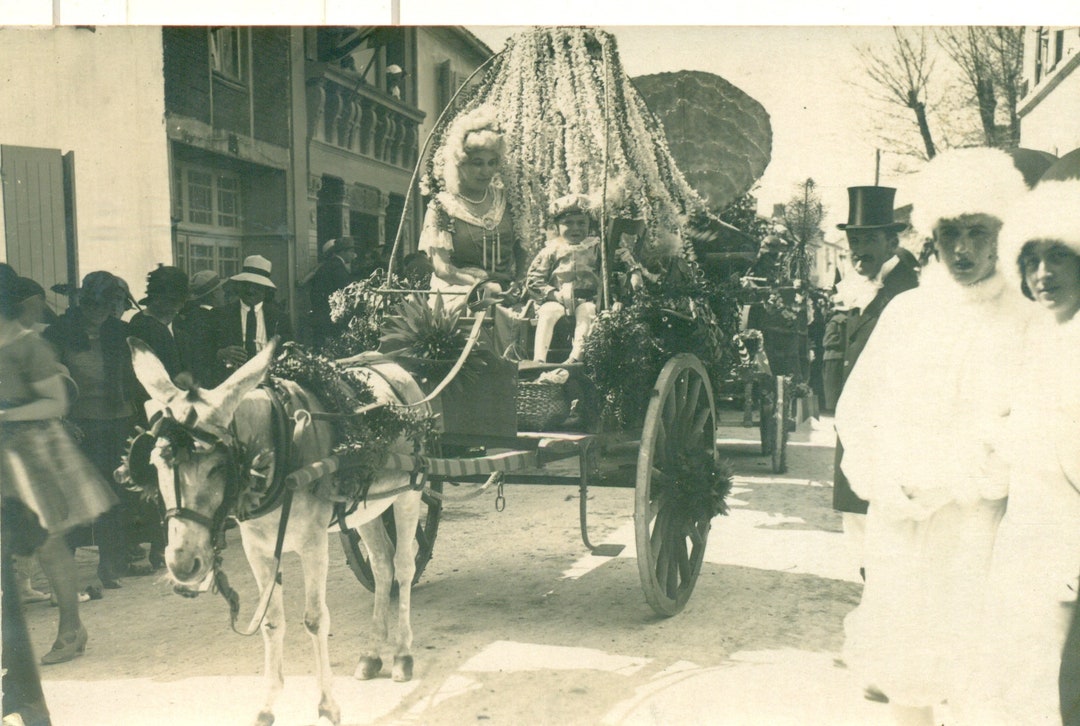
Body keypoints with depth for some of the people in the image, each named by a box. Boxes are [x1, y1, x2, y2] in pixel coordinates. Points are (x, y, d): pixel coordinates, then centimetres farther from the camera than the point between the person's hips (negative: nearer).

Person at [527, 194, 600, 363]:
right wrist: (555, 294, -10)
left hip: (586, 298, 0)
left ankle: (576, 356, -44)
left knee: (587, 311, -31)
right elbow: (533, 280, 4)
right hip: (557, 299, 0)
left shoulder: (595, 247, 12)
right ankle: (539, 358, -36)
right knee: (547, 312, -29)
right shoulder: (551, 250, 9)